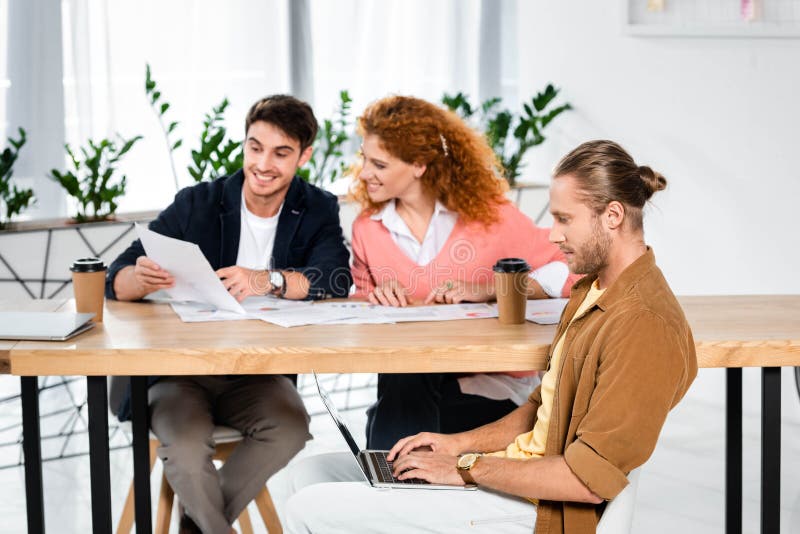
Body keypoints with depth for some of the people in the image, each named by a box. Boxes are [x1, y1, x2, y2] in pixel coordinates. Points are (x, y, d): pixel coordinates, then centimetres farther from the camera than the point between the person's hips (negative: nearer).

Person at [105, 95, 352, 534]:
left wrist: (267, 280, -37)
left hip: (260, 374, 2)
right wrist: (144, 278, -34)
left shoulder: (318, 212, 3)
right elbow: (117, 281, -8)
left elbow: (337, 279, -17)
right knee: (185, 444, -31)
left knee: (291, 427, -28)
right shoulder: (197, 204, -1)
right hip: (180, 369, -1)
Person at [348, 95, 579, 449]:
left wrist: (486, 291, -16)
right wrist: (377, 299, -6)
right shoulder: (367, 228, 7)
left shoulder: (487, 213, -3)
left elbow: (564, 272, -5)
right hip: (403, 381, 3)